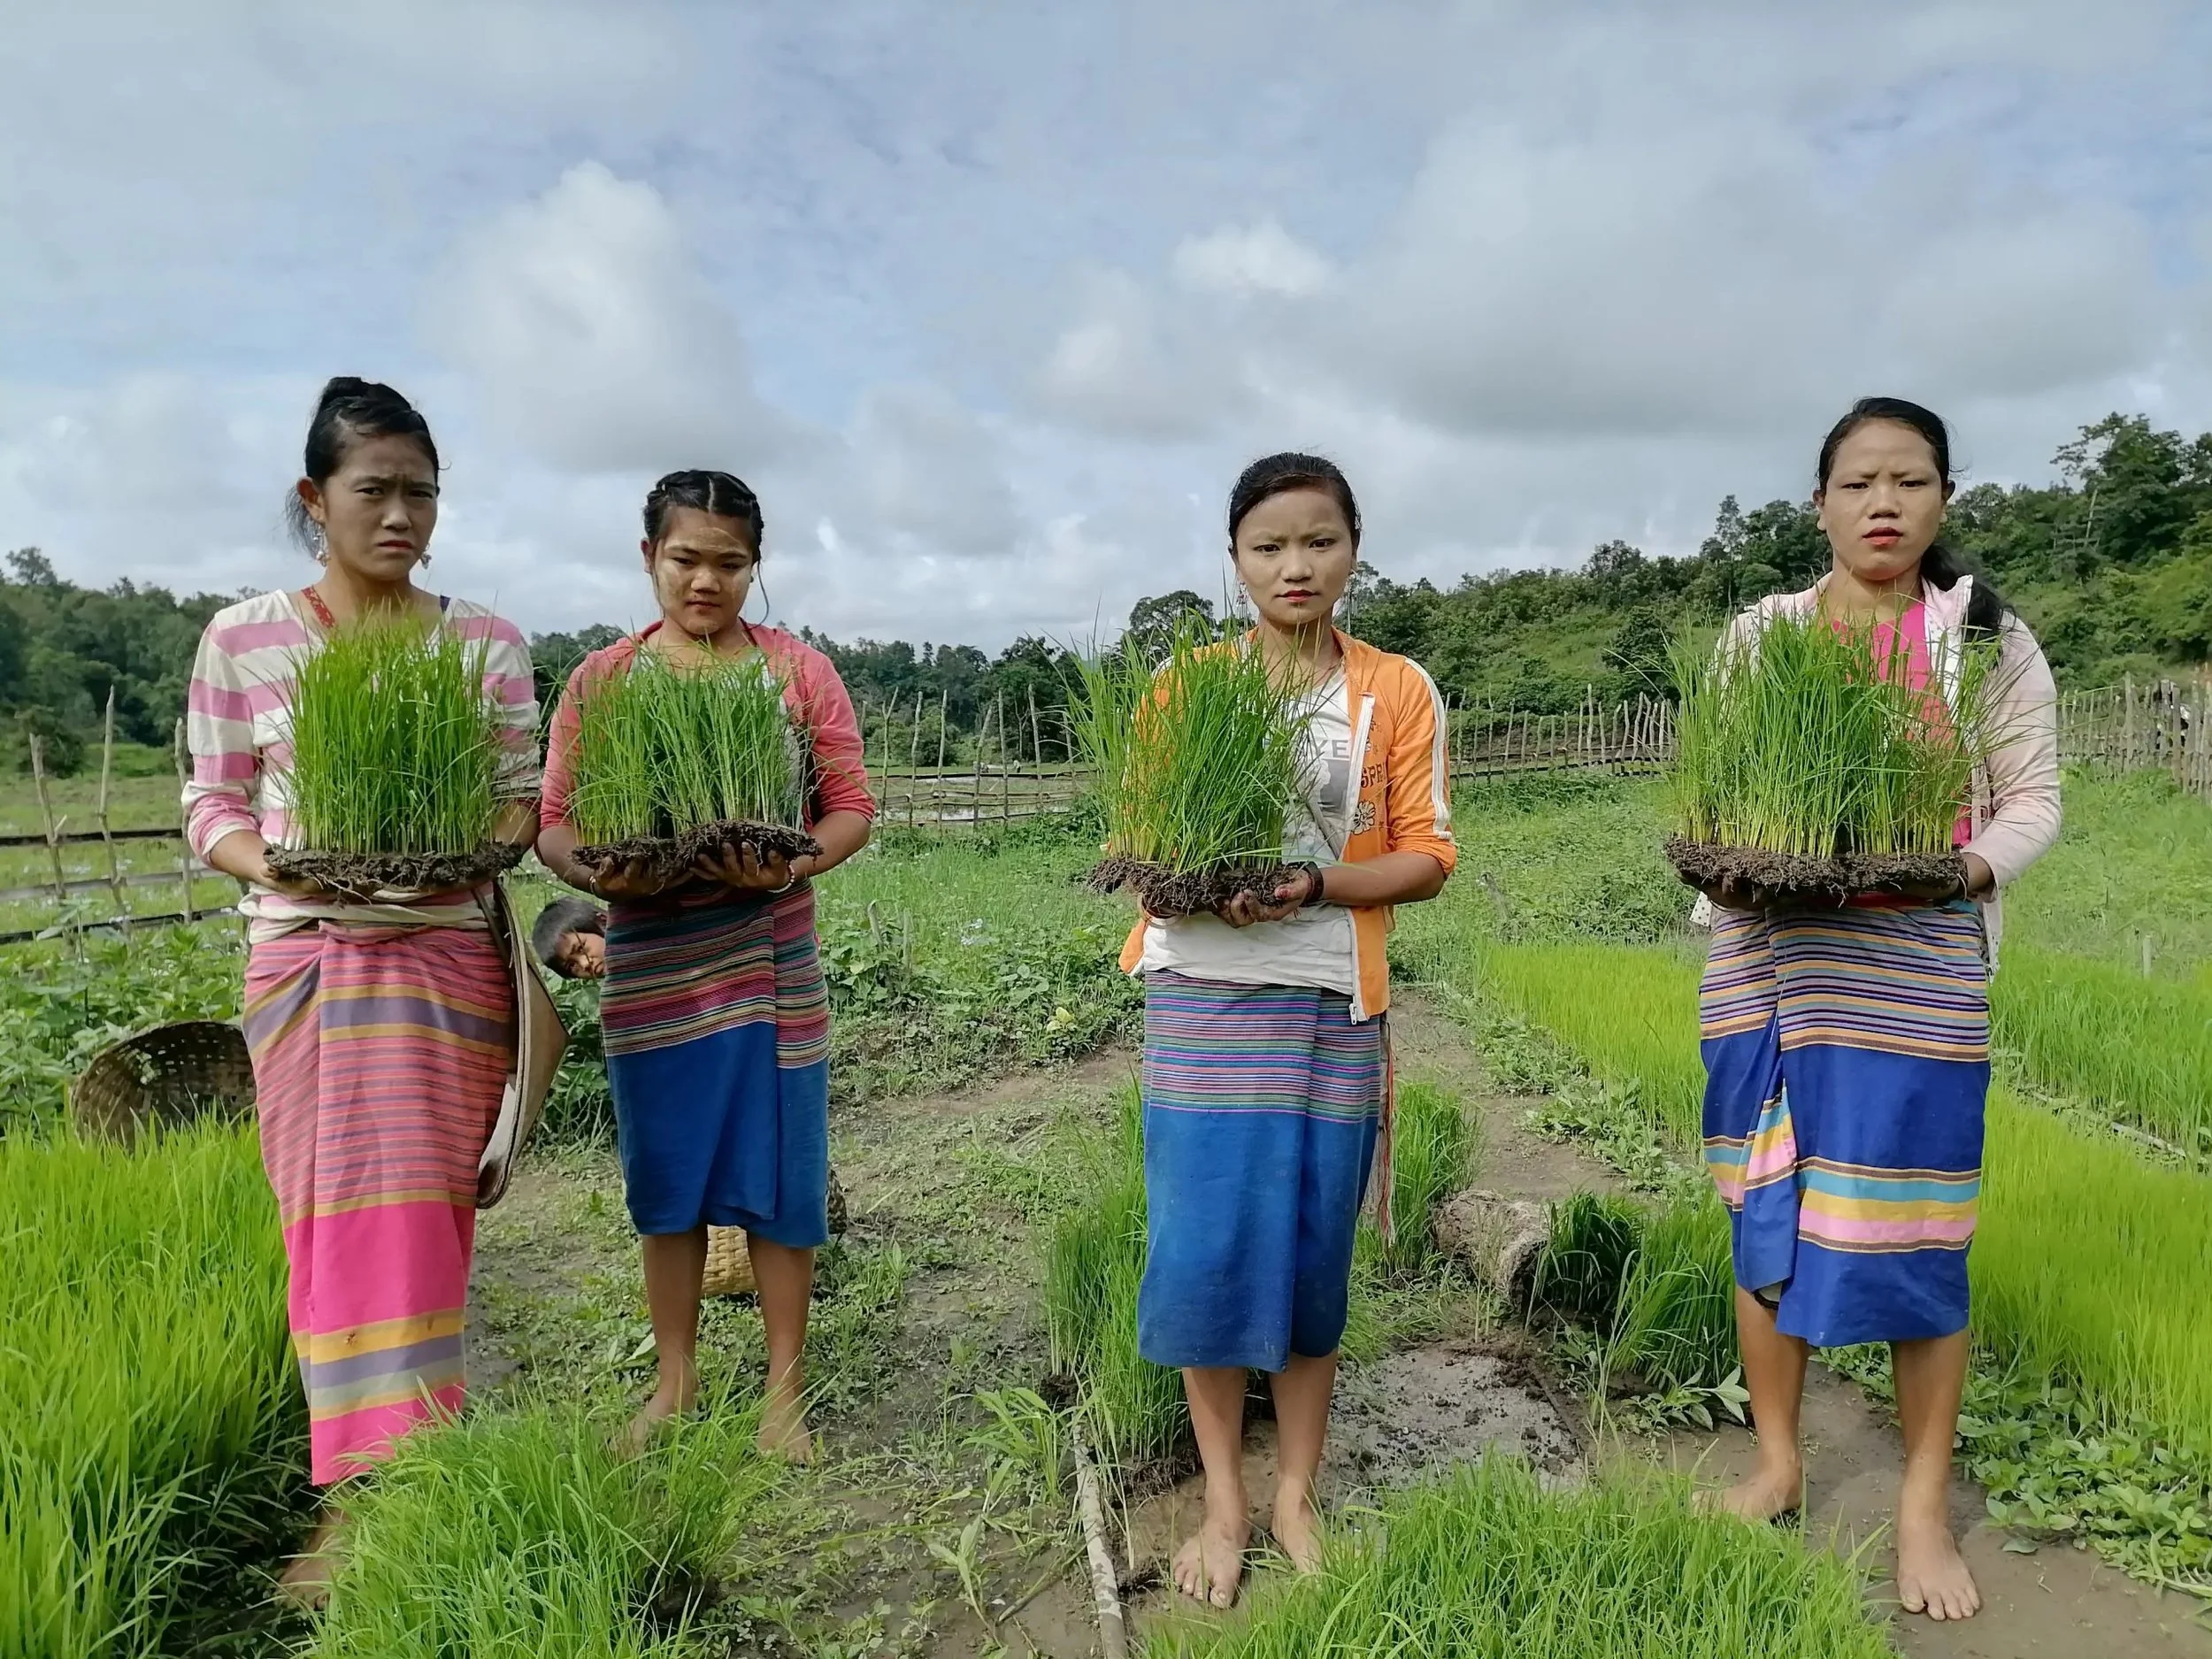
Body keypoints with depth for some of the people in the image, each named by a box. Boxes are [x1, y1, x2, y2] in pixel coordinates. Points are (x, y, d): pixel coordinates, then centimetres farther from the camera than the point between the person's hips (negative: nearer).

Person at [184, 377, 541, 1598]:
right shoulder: (241, 640, 2)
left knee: (419, 1216, 2)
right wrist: (271, 866, -15)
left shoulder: (487, 642, 3)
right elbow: (210, 804, 5)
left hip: (446, 959, 0)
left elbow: (525, 797, 6)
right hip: (305, 960, 0)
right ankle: (373, 1487, 13)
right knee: (340, 1220, 2)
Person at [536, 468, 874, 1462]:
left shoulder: (799, 671, 1)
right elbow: (554, 821, 3)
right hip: (647, 961, 2)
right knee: (666, 1178, 12)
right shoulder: (599, 680, 4)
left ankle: (785, 1385, 22)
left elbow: (852, 805, -1)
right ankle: (675, 1378, 31)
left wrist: (791, 862, -21)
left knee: (780, 1175, 5)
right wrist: (592, 870, -19)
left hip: (769, 957, -1)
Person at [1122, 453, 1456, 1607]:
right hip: (1202, 1001, 0)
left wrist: (1314, 886, -17)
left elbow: (1426, 857, -1)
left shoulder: (1398, 692, 2)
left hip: (1332, 1005, 0)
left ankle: (1295, 1498, 25)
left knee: (1313, 1249, 7)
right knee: (1205, 1249, 0)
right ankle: (1222, 1501, 20)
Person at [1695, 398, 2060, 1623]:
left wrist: (1968, 866, -16)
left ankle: (1925, 1507, 18)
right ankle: (1777, 1464, 25)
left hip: (1916, 963, -2)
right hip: (1767, 956, 2)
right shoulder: (1761, 633, 9)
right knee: (1768, 1214, 8)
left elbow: (2034, 799, 3)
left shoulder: (1986, 636, 3)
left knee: (1913, 1234, 0)